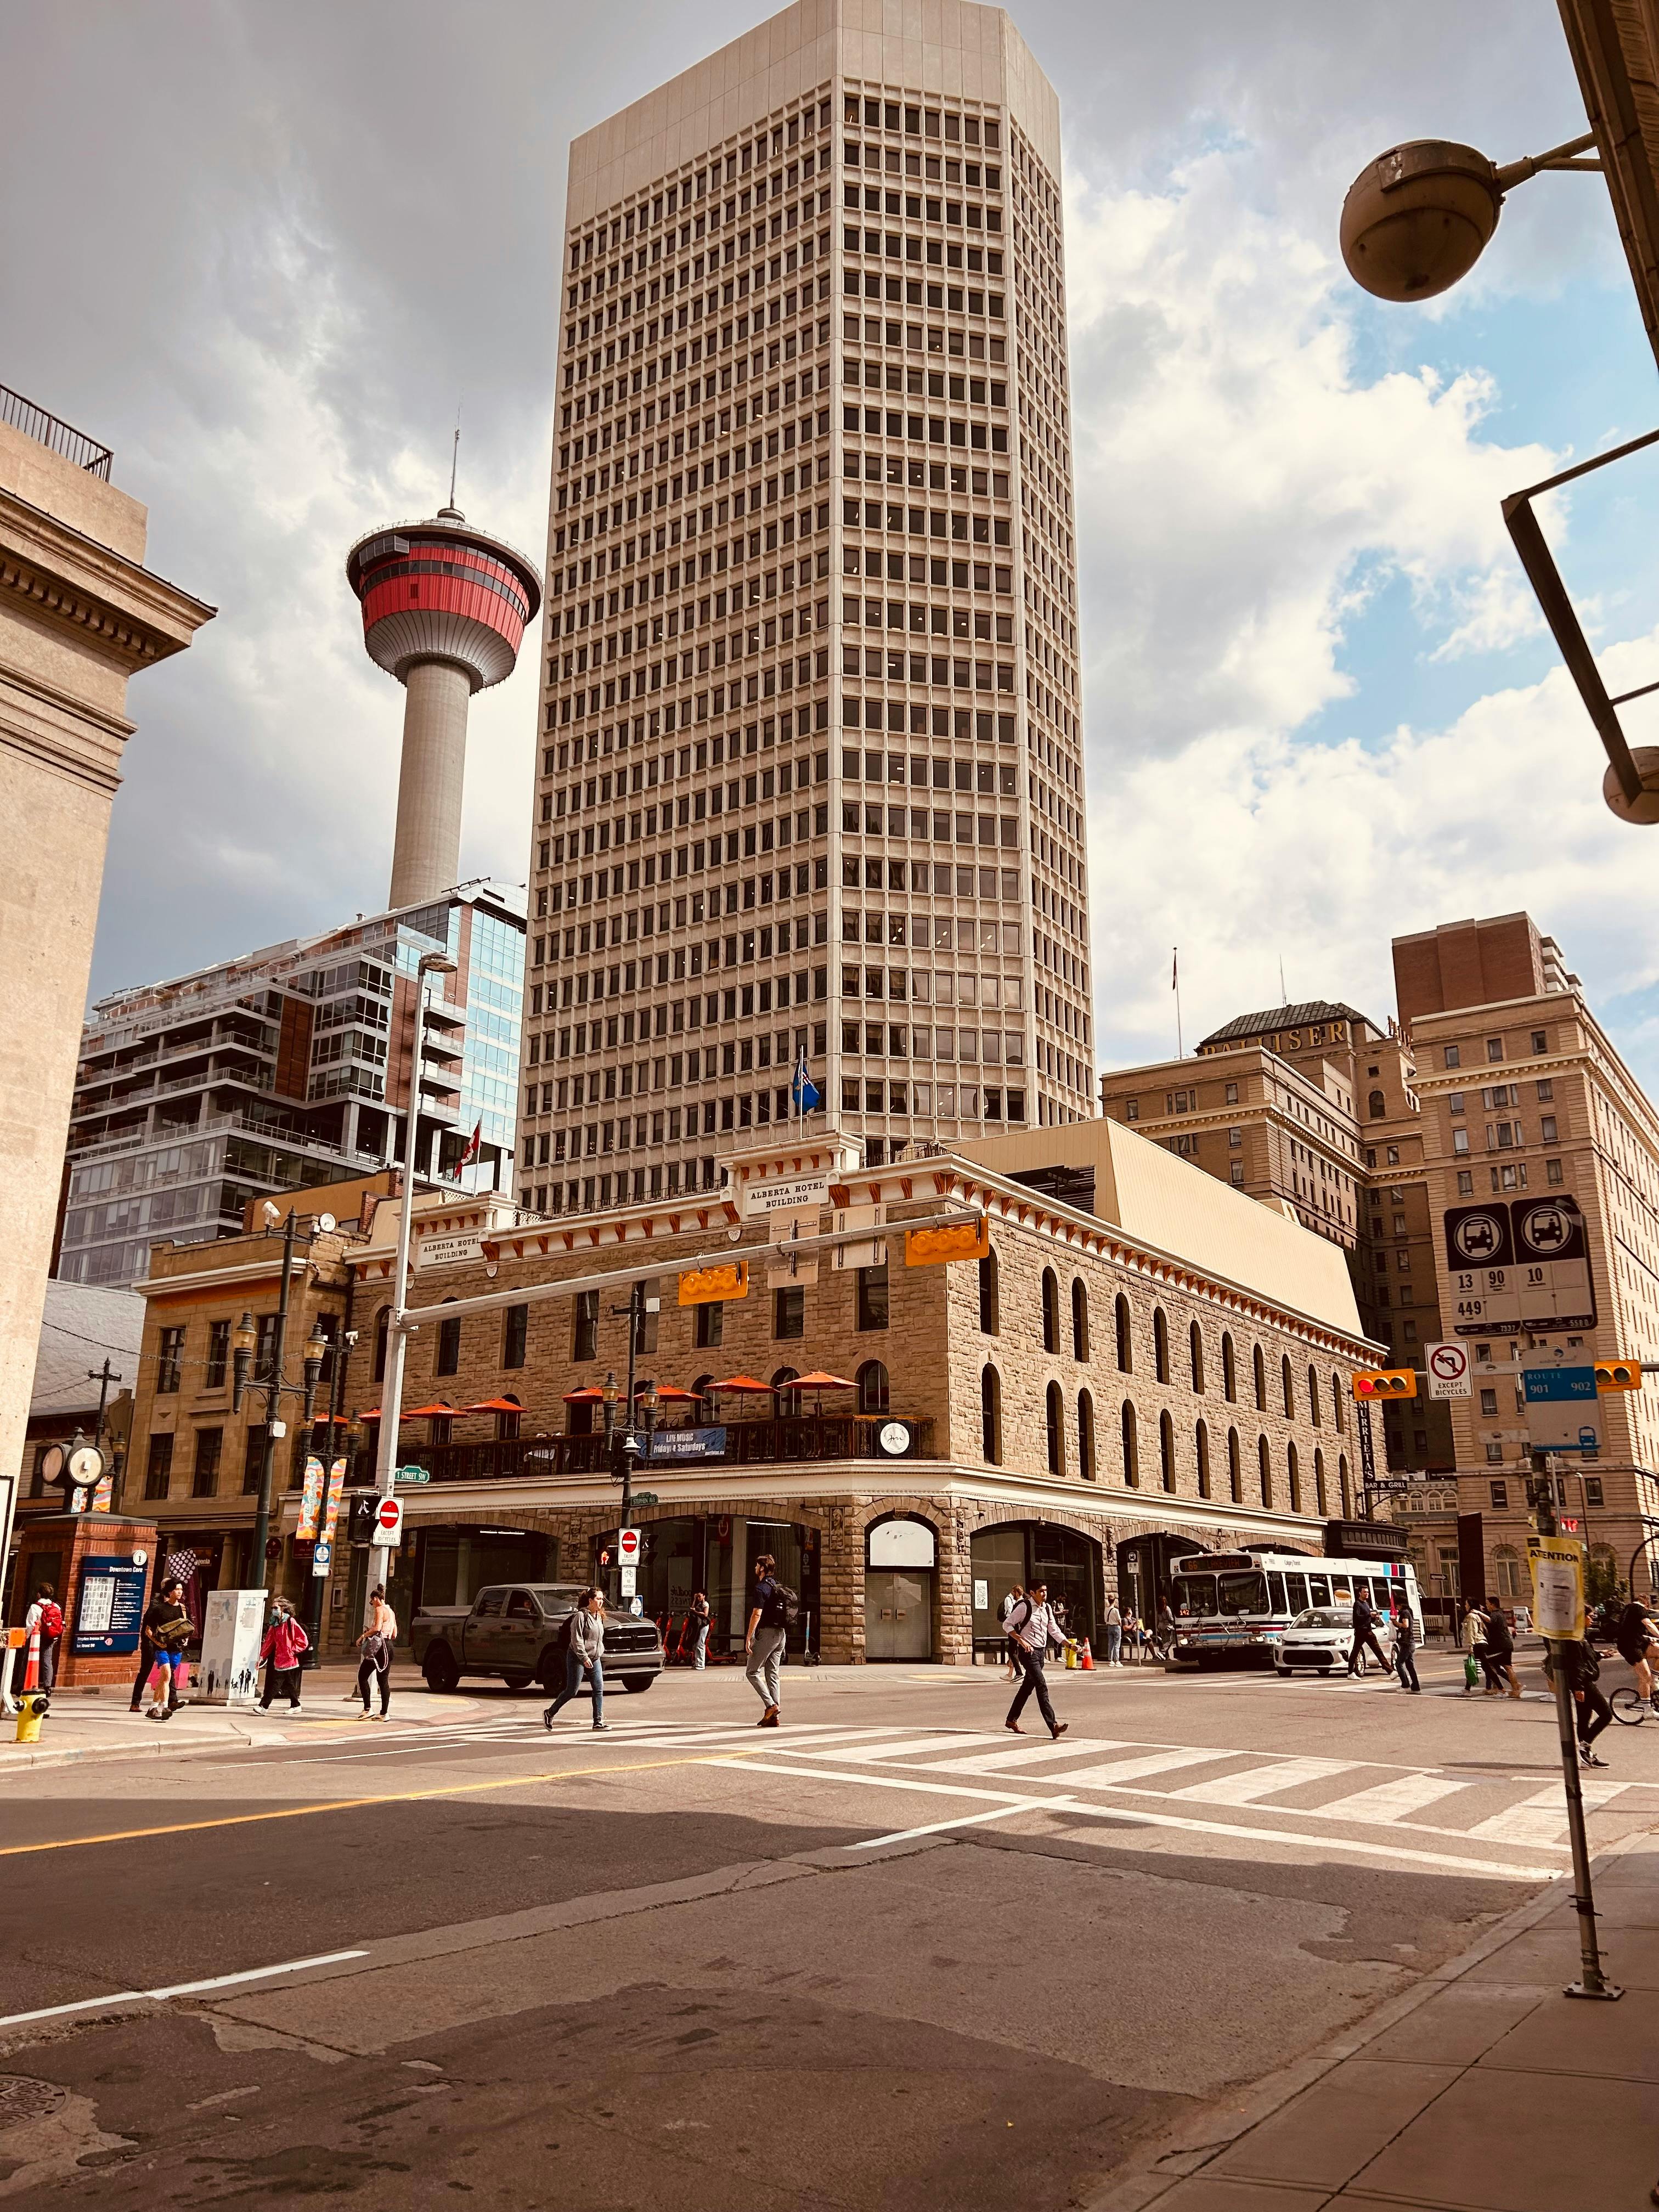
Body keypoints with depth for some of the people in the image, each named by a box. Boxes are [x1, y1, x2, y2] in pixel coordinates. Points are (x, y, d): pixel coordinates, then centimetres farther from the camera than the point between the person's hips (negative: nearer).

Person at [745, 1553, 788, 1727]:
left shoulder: (762, 1588, -11)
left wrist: (748, 1638, -16)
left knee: (752, 1672, 1)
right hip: (781, 1634, 8)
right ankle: (774, 1717, 4)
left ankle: (771, 1705, -11)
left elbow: (756, 1614, -17)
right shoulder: (779, 1587, 16)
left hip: (767, 1633, -8)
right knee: (773, 1674, 8)